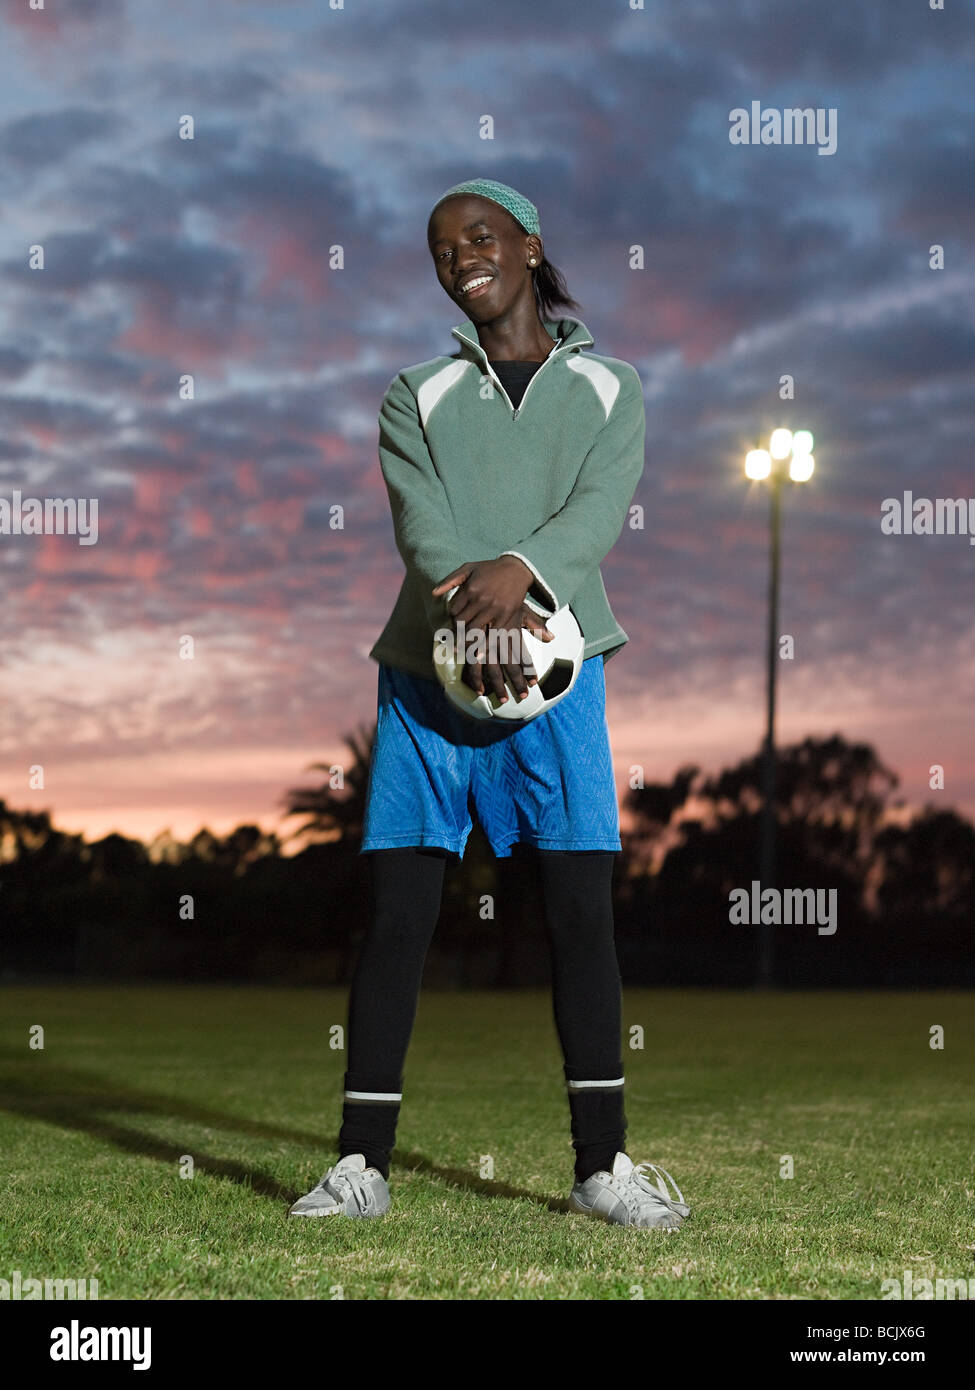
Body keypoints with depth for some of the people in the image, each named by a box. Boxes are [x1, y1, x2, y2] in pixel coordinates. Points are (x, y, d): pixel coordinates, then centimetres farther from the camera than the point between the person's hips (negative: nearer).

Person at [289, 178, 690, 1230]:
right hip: (426, 670, 1)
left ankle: (602, 1160, 4)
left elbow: (600, 508, -5)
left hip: (556, 669, 0)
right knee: (397, 913, -2)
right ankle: (362, 1162, 3)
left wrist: (521, 571, -26)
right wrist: (475, 603, -25)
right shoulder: (416, 393, 12)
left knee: (581, 910, -4)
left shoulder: (606, 389, 12)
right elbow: (421, 519, -4)